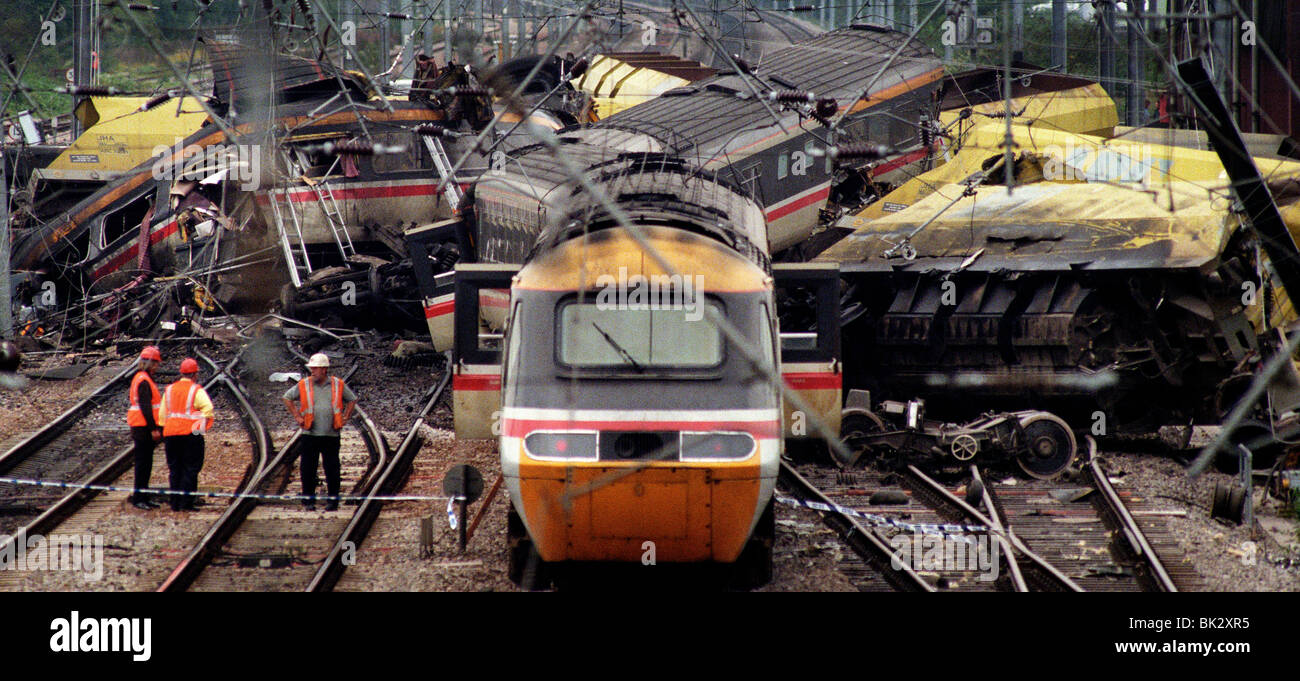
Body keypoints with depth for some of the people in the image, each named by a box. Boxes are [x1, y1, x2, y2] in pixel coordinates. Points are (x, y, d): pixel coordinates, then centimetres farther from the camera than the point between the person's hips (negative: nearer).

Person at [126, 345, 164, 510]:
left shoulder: (140, 378, 16)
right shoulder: (144, 381, -16)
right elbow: (145, 407, -21)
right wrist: (153, 428, -22)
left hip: (142, 427, 10)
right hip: (144, 428, -10)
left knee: (145, 463, 14)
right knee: (143, 463, -7)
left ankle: (143, 496, 20)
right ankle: (139, 498, -4)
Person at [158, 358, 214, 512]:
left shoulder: (169, 390, 15)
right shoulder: (196, 390, -2)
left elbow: (162, 416, 15)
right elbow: (208, 408, -19)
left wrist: (164, 440, 19)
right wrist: (203, 426, -8)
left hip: (171, 434, 5)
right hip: (190, 434, -5)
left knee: (174, 469, 10)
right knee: (190, 469, -1)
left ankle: (175, 502, 9)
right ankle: (186, 502, -6)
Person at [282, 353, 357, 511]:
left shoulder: (338, 385, 3)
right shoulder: (304, 385, 1)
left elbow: (352, 399, 18)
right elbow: (287, 398, 12)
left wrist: (345, 417, 7)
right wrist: (297, 416, 4)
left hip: (331, 434, 0)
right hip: (310, 434, 0)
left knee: (332, 468, 2)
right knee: (308, 468, 2)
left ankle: (333, 499, 10)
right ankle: (309, 499, 11)